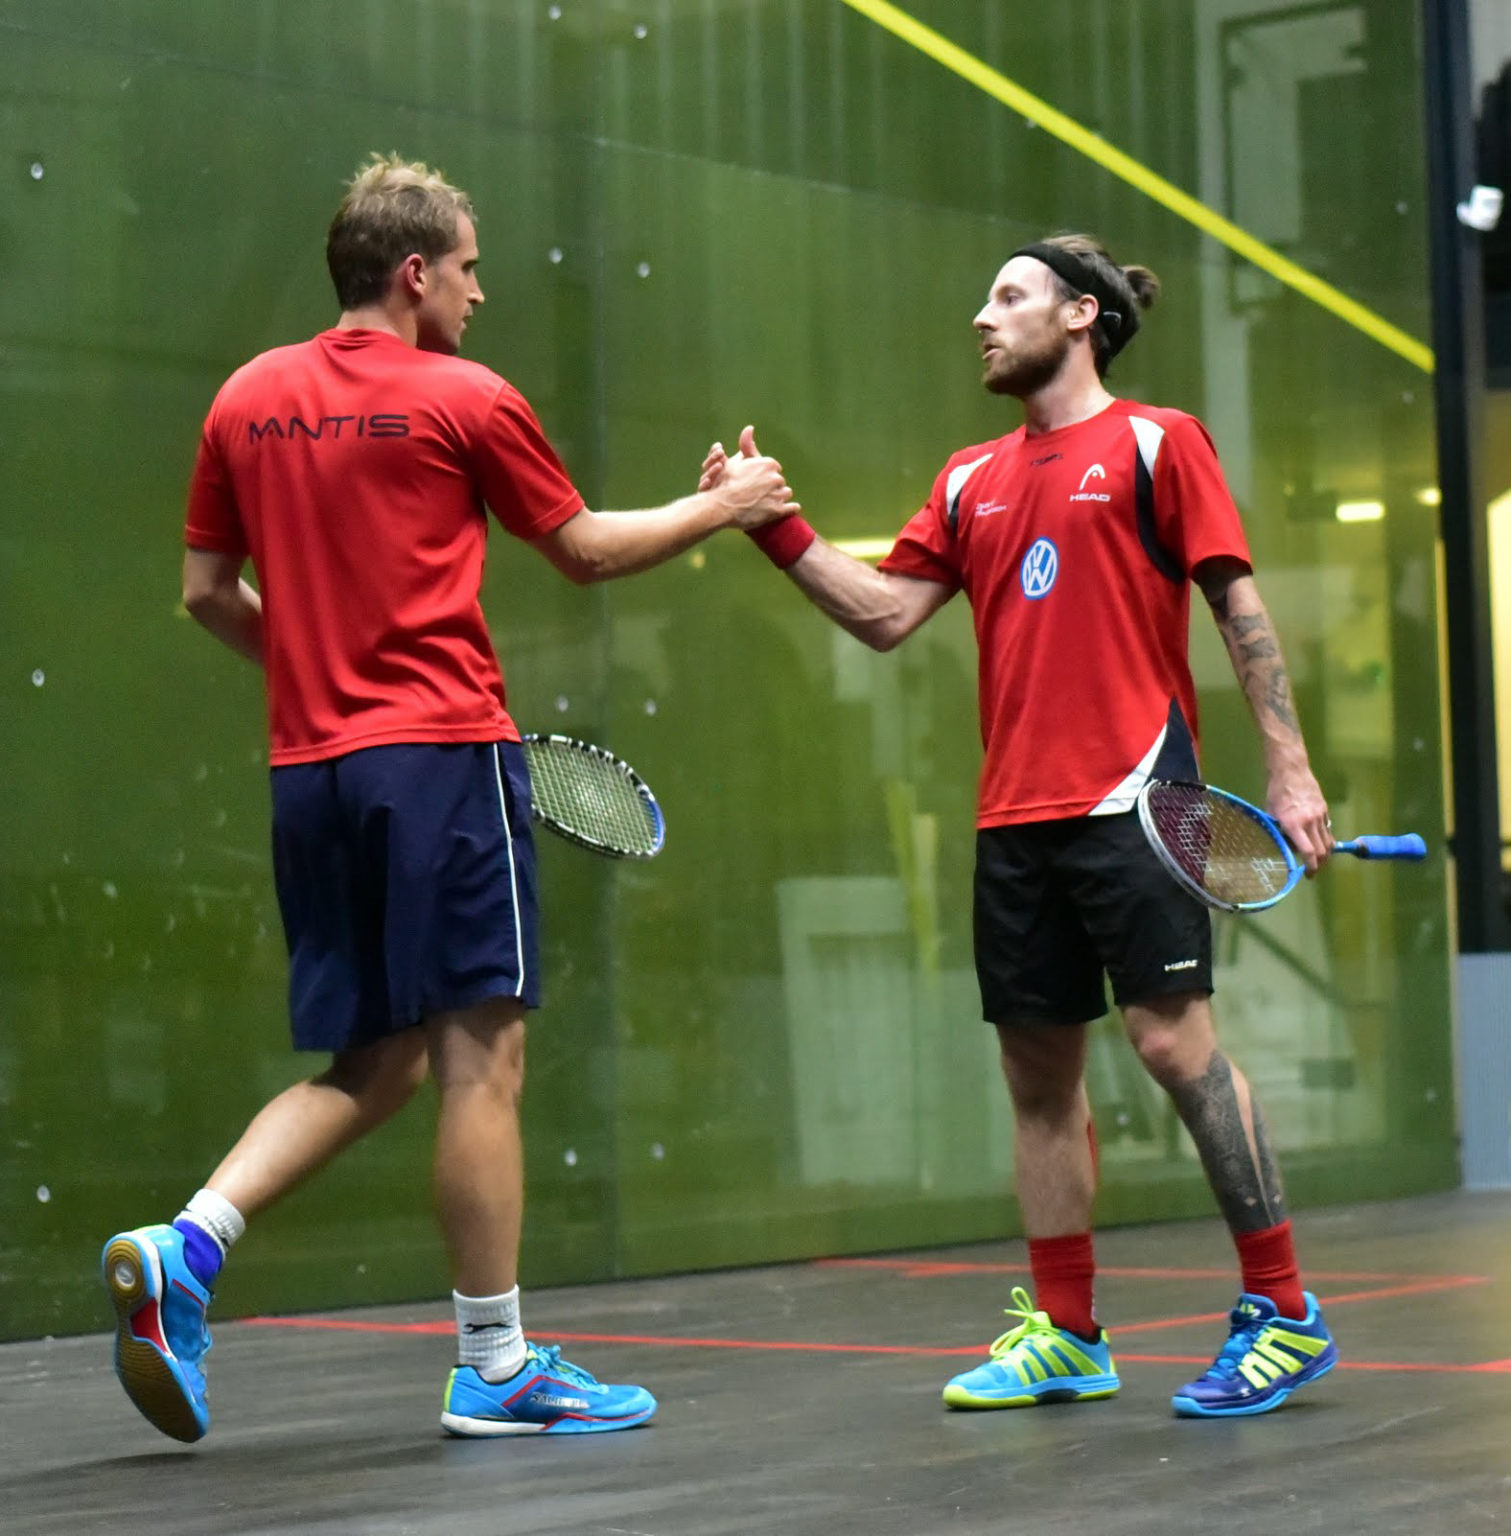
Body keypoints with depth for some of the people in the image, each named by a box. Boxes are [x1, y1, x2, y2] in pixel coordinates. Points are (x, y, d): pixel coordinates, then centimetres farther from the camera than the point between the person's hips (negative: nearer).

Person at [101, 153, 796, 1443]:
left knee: (376, 1065, 14)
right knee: (482, 1053, -1)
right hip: (442, 755, -6)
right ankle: (496, 1366, 3)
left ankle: (185, 1247, -4)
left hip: (310, 765, 7)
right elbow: (586, 551, 7)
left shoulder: (248, 399, 10)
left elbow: (207, 591, 15)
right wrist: (719, 508, 21)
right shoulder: (466, 400, -4)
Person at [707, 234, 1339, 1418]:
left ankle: (1282, 1308, -2)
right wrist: (778, 529, 5)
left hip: (1132, 800, -6)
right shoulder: (973, 480, 17)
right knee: (1039, 1066, 6)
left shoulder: (1154, 443, 1)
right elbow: (886, 614, 15)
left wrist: (1289, 767, -9)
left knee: (1173, 1036, -11)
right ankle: (1065, 1336, 14)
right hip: (1014, 818, 6)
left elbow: (1239, 606, -2)